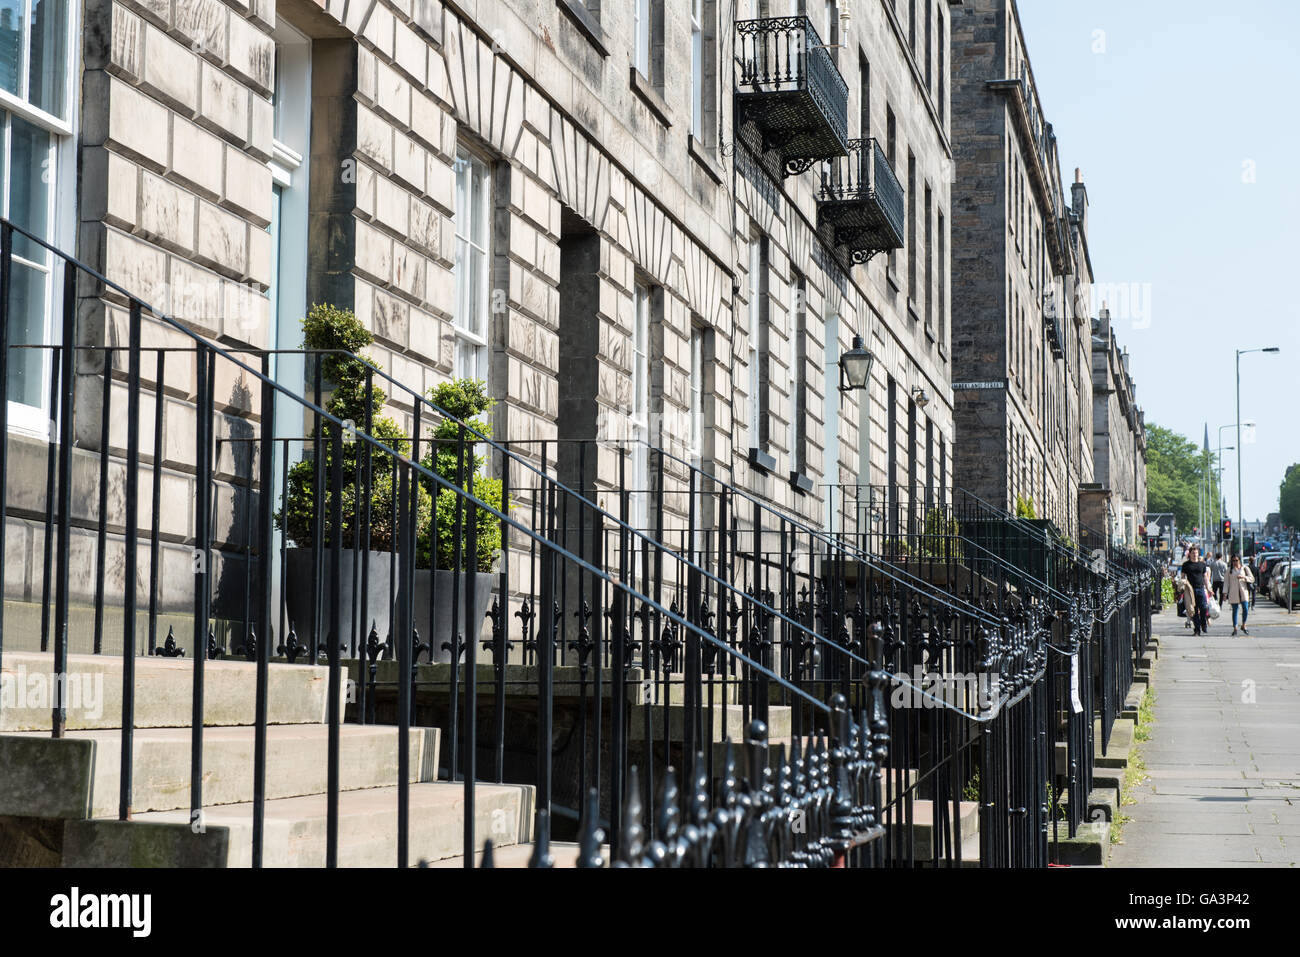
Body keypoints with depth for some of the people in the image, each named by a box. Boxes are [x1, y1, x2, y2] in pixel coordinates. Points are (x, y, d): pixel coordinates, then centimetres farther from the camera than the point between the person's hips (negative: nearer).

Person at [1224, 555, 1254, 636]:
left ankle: (1243, 626, 11)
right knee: (1234, 610, 1)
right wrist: (1225, 593, 0)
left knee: (1245, 609, -10)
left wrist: (1244, 577, -13)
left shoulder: (1245, 568, 8)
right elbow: (1226, 582, 9)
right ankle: (1235, 629, 5)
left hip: (1243, 591, 0)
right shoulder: (1230, 570, 10)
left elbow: (1252, 579, 5)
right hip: (1233, 593, 0)